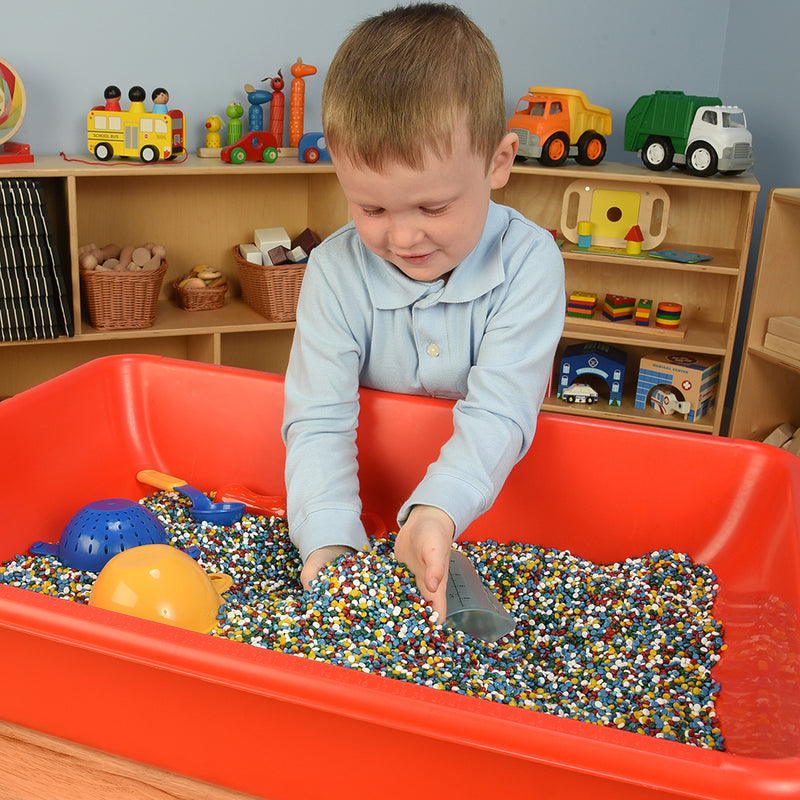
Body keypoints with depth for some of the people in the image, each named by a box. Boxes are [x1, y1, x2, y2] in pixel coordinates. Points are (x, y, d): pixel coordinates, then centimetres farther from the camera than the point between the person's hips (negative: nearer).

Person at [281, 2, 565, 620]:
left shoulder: (528, 262, -18)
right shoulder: (335, 272, -13)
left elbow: (497, 413, -25)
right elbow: (318, 422, -19)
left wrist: (436, 513, -43)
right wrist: (329, 545, -35)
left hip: (489, 496, -2)